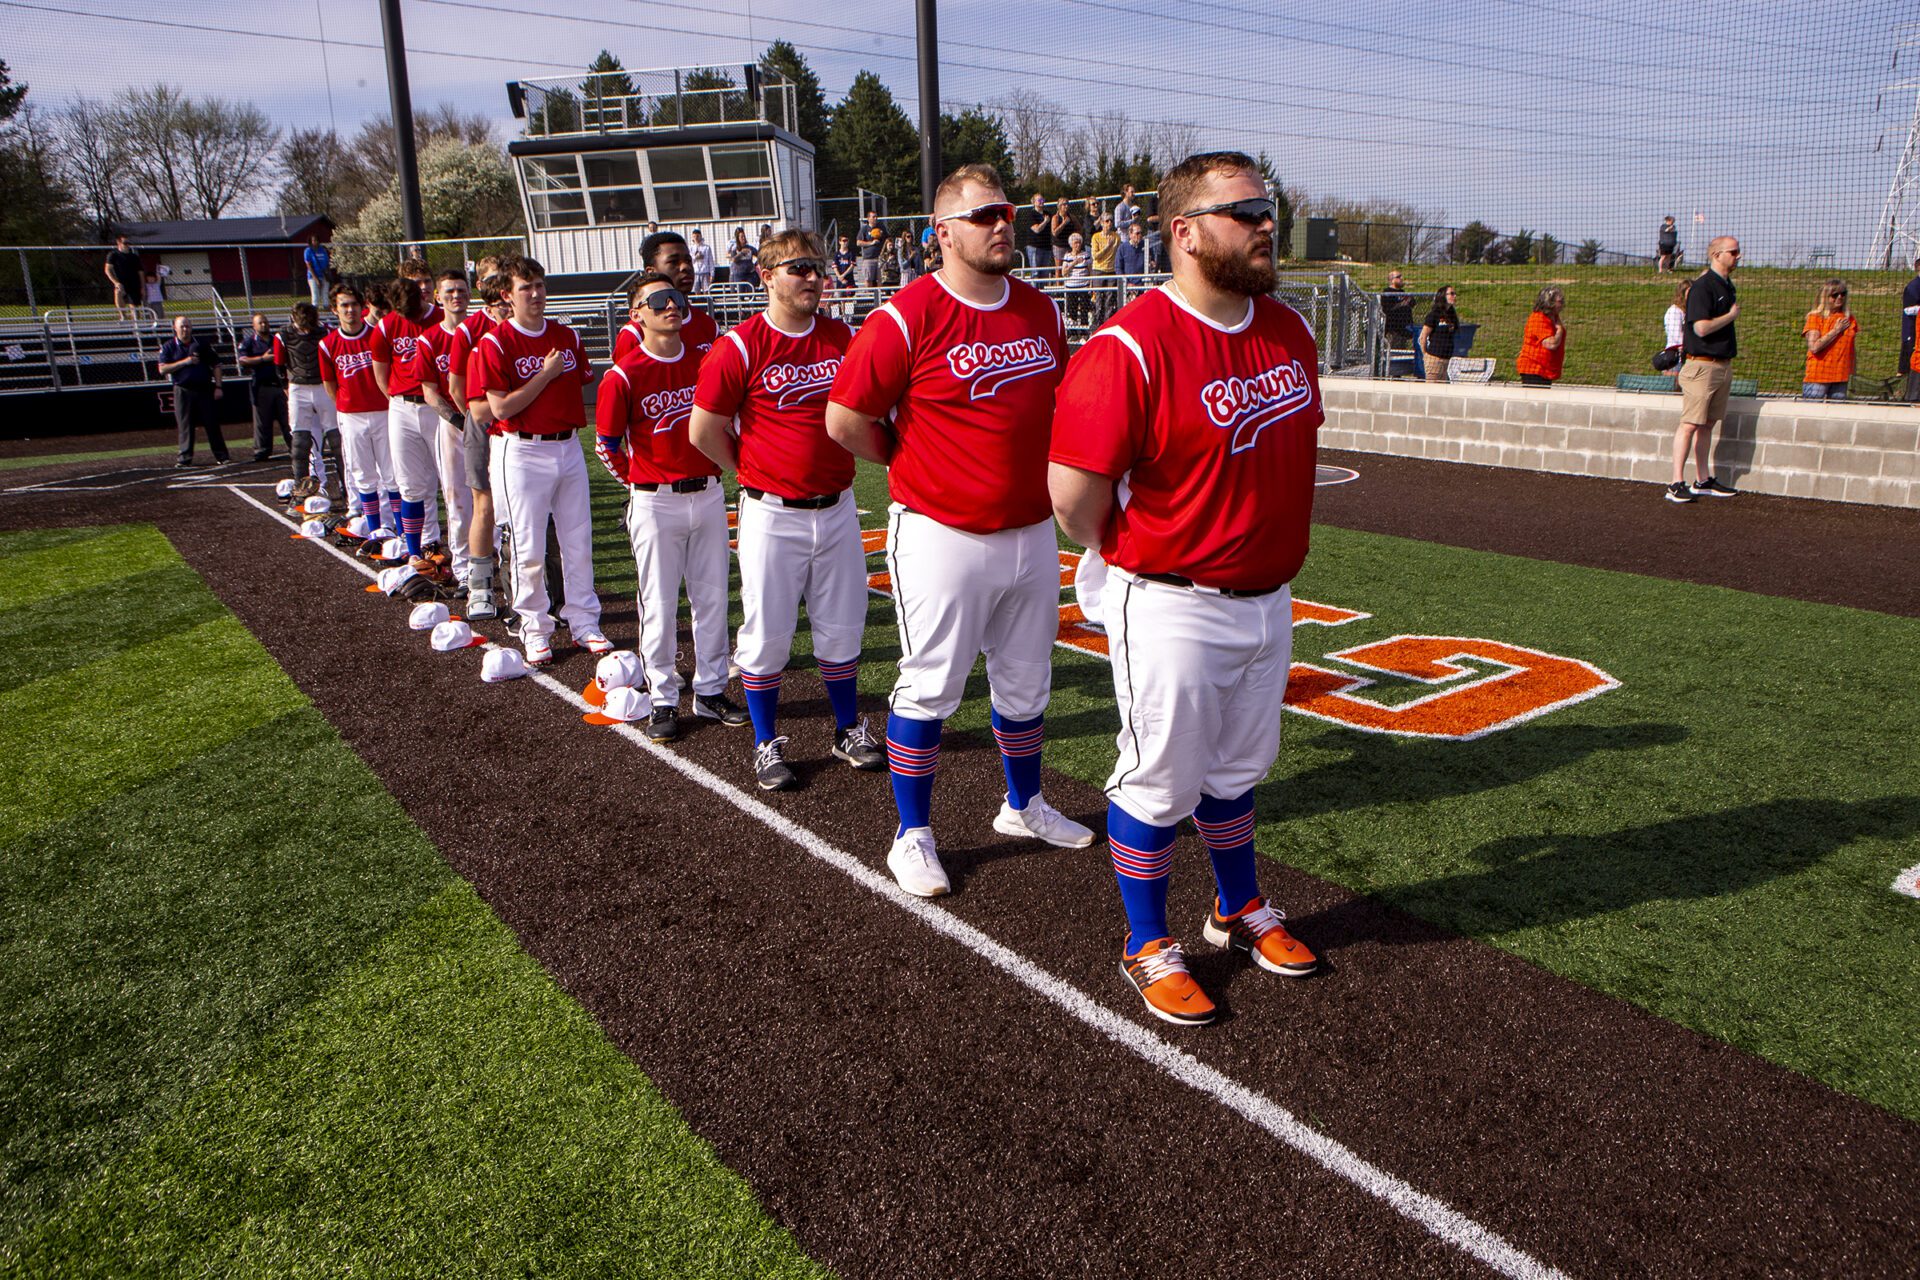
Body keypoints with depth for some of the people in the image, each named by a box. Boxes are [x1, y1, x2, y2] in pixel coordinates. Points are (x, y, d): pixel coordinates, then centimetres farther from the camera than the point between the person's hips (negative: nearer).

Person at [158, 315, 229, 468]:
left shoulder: (203, 343, 8)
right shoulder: (168, 346, 4)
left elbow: (216, 365, 9)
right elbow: (162, 369, -5)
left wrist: (218, 387, 0)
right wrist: (184, 362, -14)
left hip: (205, 389, 0)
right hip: (183, 391, 0)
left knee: (212, 423, 0)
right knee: (185, 425, 1)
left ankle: (221, 456, 4)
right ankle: (185, 458, 6)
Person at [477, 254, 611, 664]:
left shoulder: (567, 337, 8)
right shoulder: (496, 343, -8)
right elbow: (500, 408, -14)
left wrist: (577, 416, 5)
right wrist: (546, 374, -14)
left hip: (569, 446, 5)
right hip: (525, 453, -4)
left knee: (579, 542, 8)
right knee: (529, 548, 2)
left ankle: (584, 622, 18)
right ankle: (535, 629, 14)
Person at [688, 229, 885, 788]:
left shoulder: (843, 338, 4)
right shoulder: (741, 346, -10)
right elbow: (704, 430, -5)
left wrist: (828, 463, 9)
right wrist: (756, 472, 3)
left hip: (837, 507, 4)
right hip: (773, 515, -4)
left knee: (842, 626, 13)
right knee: (767, 632, 4)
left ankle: (849, 731, 29)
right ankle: (766, 746, 19)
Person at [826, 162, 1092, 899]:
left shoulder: (1041, 311, 6)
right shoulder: (908, 319, -14)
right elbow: (845, 421, -10)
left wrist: (1021, 463, 12)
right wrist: (915, 468, 1)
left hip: (1032, 532, 6)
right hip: (942, 536, -6)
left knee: (1025, 683, 18)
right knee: (929, 688, 3)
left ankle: (1024, 807, 38)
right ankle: (912, 837, 18)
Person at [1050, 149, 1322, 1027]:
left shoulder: (1289, 331, 5)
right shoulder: (1130, 347, -20)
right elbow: (1073, 495, -20)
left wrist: (1267, 549, 15)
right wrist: (1134, 561, -5)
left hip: (1268, 598, 7)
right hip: (1172, 611, -7)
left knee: (1237, 770, 23)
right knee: (1159, 783, 7)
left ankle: (1240, 911, 43)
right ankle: (1149, 947, 26)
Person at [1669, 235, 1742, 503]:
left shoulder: (1727, 286, 16)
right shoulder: (1702, 286, -12)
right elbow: (1702, 327, -21)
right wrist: (1732, 315, -7)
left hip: (1723, 365, 9)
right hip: (1702, 364, -9)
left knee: (1708, 423, 12)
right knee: (1690, 424, -10)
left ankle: (1702, 481, 17)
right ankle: (1677, 484, -11)